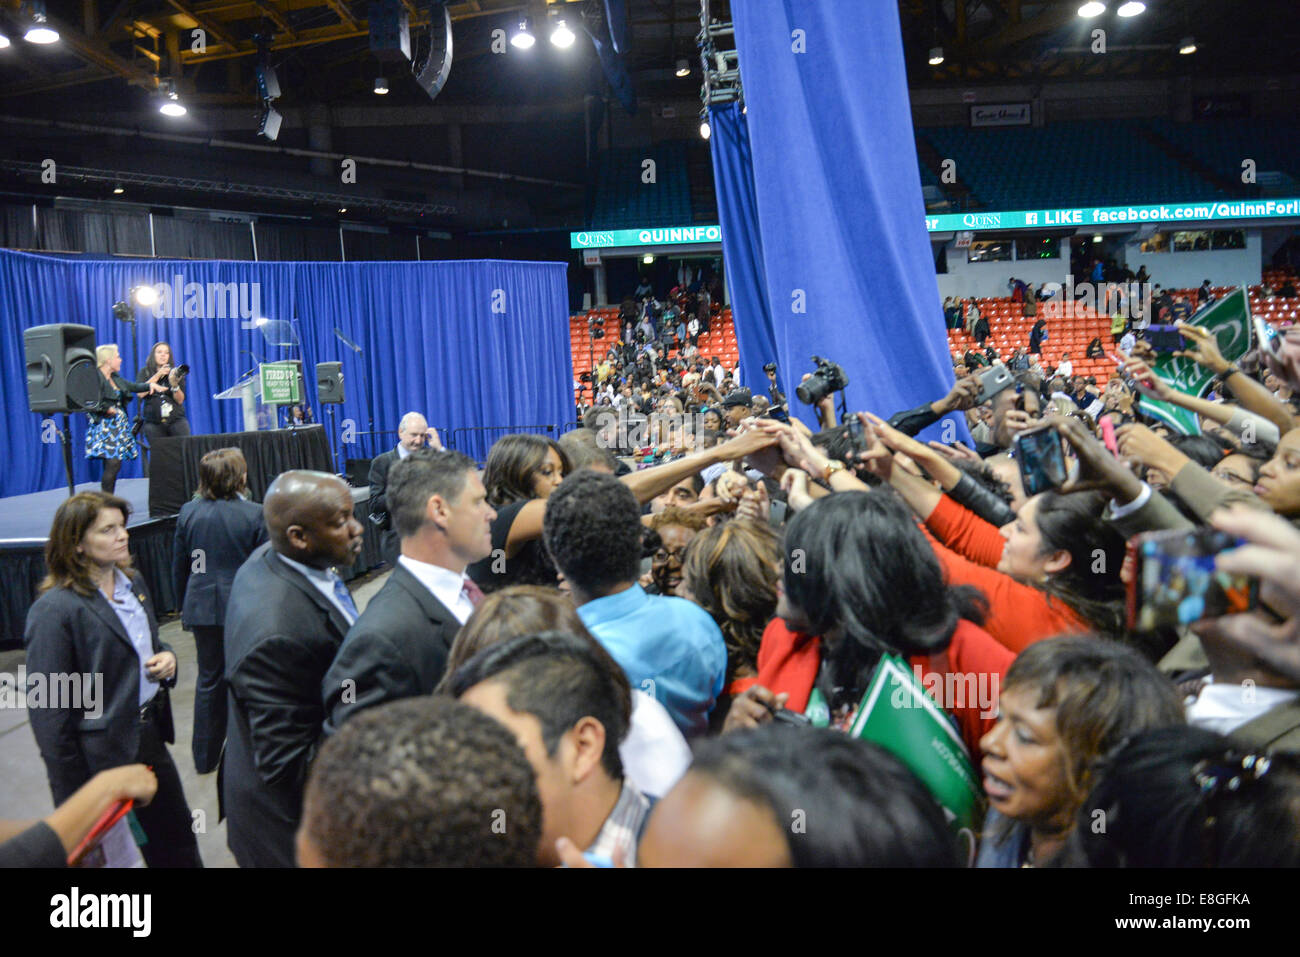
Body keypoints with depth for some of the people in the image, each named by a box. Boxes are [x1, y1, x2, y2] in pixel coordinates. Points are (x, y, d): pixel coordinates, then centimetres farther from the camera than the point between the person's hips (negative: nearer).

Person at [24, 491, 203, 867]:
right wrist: (73, 799, -15)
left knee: (176, 842, 18)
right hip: (102, 751, -7)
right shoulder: (55, 610, -19)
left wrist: (167, 656, -5)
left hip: (150, 732, 7)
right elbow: (48, 711, -17)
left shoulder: (132, 581, 3)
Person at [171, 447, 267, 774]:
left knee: (209, 679, 15)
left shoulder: (188, 513, 0)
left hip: (202, 608, 4)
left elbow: (179, 567, 6)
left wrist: (185, 605, 18)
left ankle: (205, 756, 25)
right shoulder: (254, 515, -12)